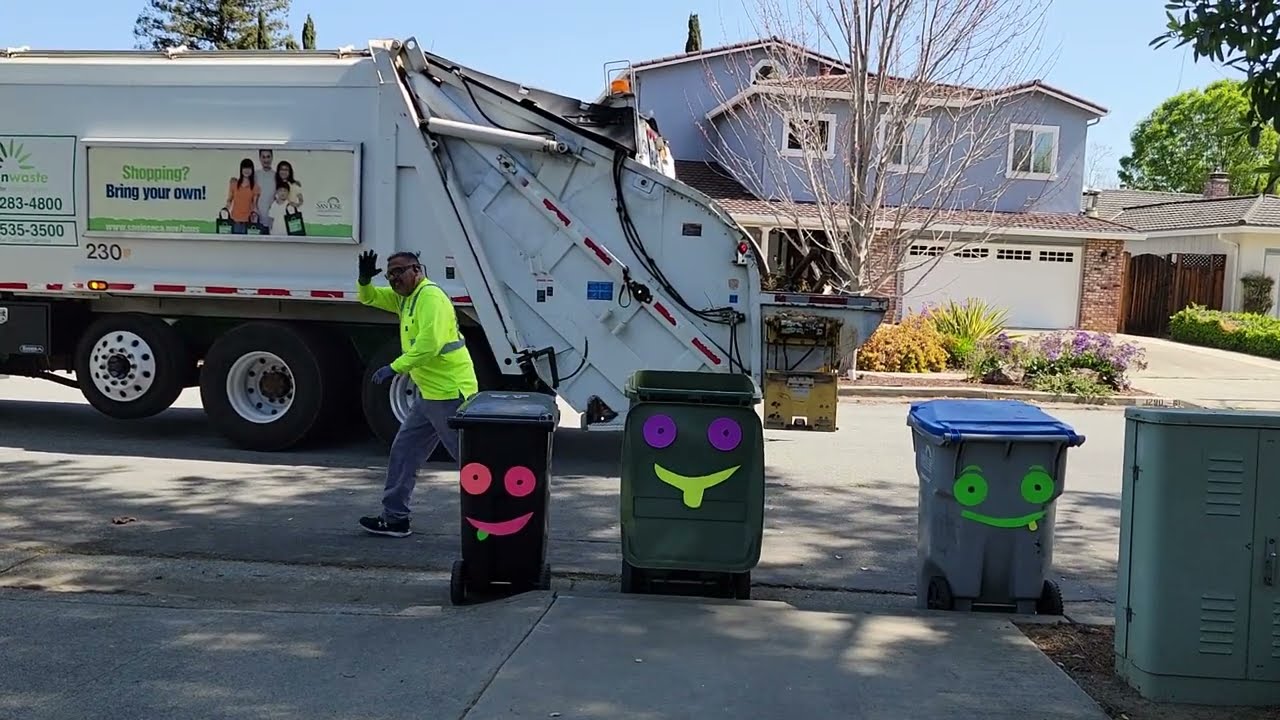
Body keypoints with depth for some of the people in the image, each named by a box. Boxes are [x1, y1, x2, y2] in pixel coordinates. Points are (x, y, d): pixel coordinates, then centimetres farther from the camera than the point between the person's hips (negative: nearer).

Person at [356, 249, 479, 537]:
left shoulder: (430, 295, -15)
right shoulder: (404, 297, 15)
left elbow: (429, 343, -27)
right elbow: (369, 298, 27)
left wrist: (395, 367, -25)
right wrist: (364, 280, 5)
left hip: (449, 392, -10)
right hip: (428, 393, 10)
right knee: (404, 451, 15)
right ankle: (395, 518, 24)